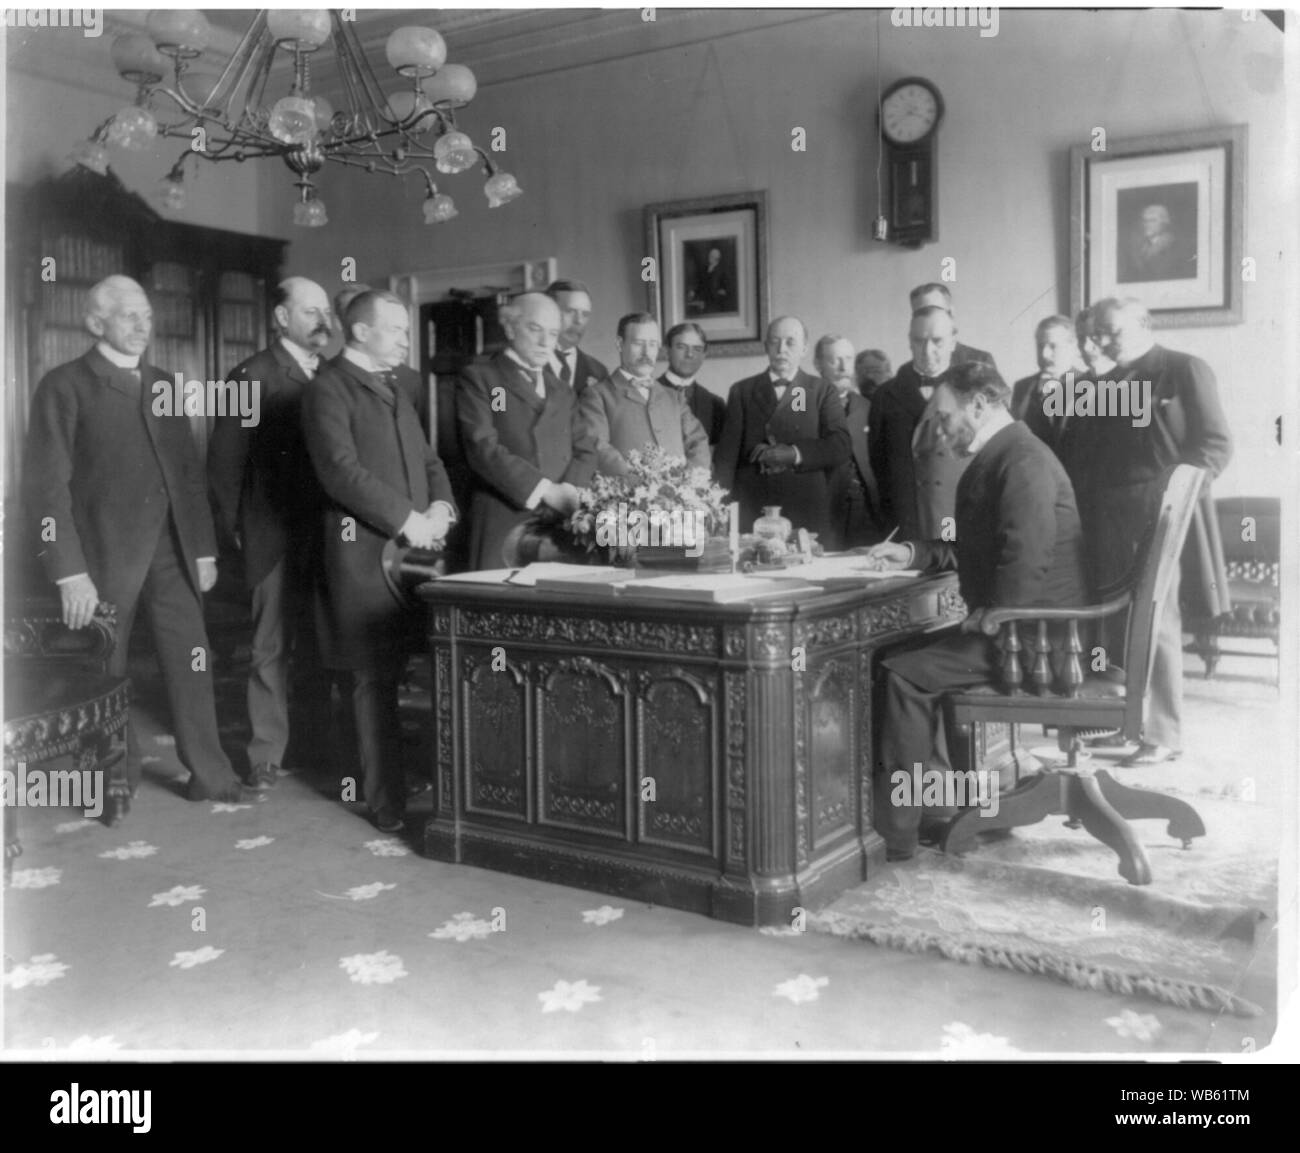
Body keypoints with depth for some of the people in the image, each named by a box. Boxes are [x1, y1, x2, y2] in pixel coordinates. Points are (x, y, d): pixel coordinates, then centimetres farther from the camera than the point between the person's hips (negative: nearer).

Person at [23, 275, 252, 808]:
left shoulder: (164, 383, 13)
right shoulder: (64, 385, -5)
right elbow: (46, 484, -10)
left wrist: (204, 547, 9)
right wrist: (69, 572, -16)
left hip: (171, 546, 4)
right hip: (105, 553, -4)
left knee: (192, 661, 5)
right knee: (105, 671, 7)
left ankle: (210, 776, 15)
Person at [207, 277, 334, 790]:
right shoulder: (253, 376, -4)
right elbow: (224, 460, -5)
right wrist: (235, 529, -5)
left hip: (327, 533, 5)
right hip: (276, 536, -5)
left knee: (318, 646, 11)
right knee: (272, 648, 2)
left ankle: (313, 744, 23)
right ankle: (266, 756, 10)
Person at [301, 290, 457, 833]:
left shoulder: (395, 391, 22)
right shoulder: (329, 388, -4)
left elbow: (427, 458, 21)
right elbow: (341, 469, -15)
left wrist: (440, 507, 1)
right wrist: (406, 519, -15)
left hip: (416, 547, 7)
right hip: (364, 551, -7)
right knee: (376, 680, -2)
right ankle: (387, 803, 5)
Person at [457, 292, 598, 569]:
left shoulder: (563, 393, 24)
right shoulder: (479, 379, 6)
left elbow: (585, 452, 14)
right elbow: (483, 448, -8)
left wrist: (568, 493, -7)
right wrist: (545, 490, -15)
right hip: (503, 528, -4)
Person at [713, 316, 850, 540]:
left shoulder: (822, 392, 11)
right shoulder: (742, 391, 13)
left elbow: (841, 446, -1)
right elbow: (727, 452, 5)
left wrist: (794, 453, -15)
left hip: (807, 516, 0)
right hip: (750, 515, 1)